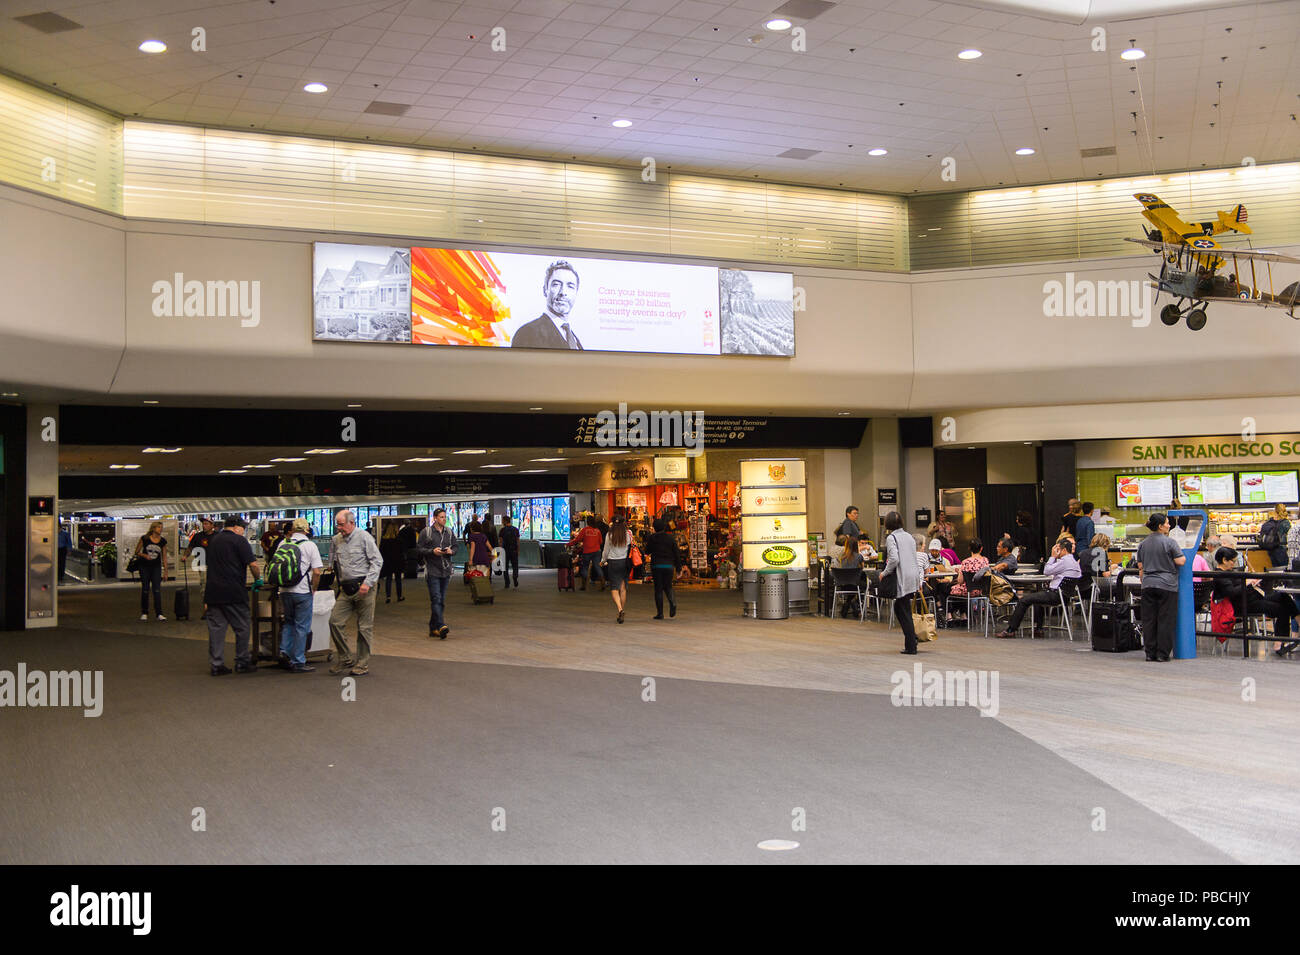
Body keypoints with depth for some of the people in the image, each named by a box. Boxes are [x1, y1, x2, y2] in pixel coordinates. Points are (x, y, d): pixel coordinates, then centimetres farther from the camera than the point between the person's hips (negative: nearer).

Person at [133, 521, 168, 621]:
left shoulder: (163, 541, 2)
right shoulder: (144, 539, -5)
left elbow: (164, 557, 8)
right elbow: (137, 552, 3)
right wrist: (144, 555, -17)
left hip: (156, 567, 1)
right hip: (144, 567, -1)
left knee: (157, 590, -8)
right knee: (145, 590, 4)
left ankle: (159, 613, -9)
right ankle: (144, 613, 15)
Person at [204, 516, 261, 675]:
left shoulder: (213, 540, 15)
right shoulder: (239, 540, -6)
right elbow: (252, 564, -12)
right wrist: (257, 580, 4)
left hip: (213, 592, 6)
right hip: (233, 593, -6)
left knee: (216, 627, 7)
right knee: (243, 627, 5)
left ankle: (216, 665, 7)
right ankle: (242, 662, 8)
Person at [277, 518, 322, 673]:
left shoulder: (283, 543, 4)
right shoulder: (310, 545, -7)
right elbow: (316, 572, -12)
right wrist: (313, 590, 2)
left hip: (284, 590, 4)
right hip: (303, 591, -4)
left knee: (289, 622, 22)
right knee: (302, 627, 4)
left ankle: (284, 652, 8)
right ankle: (298, 663, 7)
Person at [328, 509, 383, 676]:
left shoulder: (364, 537, -6)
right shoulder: (336, 540, 11)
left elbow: (377, 561, -9)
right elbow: (334, 563, 22)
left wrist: (367, 583, -17)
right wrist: (338, 581, 11)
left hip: (363, 587, -6)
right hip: (346, 589, 6)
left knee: (364, 627, 0)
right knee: (335, 621, -3)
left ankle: (363, 664, 10)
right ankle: (345, 658, 10)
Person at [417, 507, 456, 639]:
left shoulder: (449, 532, 12)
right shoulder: (426, 532, -2)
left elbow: (455, 547, 18)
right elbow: (419, 548, -3)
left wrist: (451, 551, -4)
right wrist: (432, 551, -17)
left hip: (446, 570, 6)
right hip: (432, 570, -5)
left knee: (441, 600, 8)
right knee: (436, 598, -14)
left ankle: (433, 628, 17)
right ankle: (440, 626, -21)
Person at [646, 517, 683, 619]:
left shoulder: (651, 538, -1)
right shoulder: (671, 538, 3)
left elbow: (647, 552, 7)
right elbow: (677, 553, 3)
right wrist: (678, 568, 7)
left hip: (656, 566, -2)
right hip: (669, 565, 2)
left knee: (658, 589, 4)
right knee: (668, 587, 15)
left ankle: (660, 613, 2)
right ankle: (672, 601, -16)